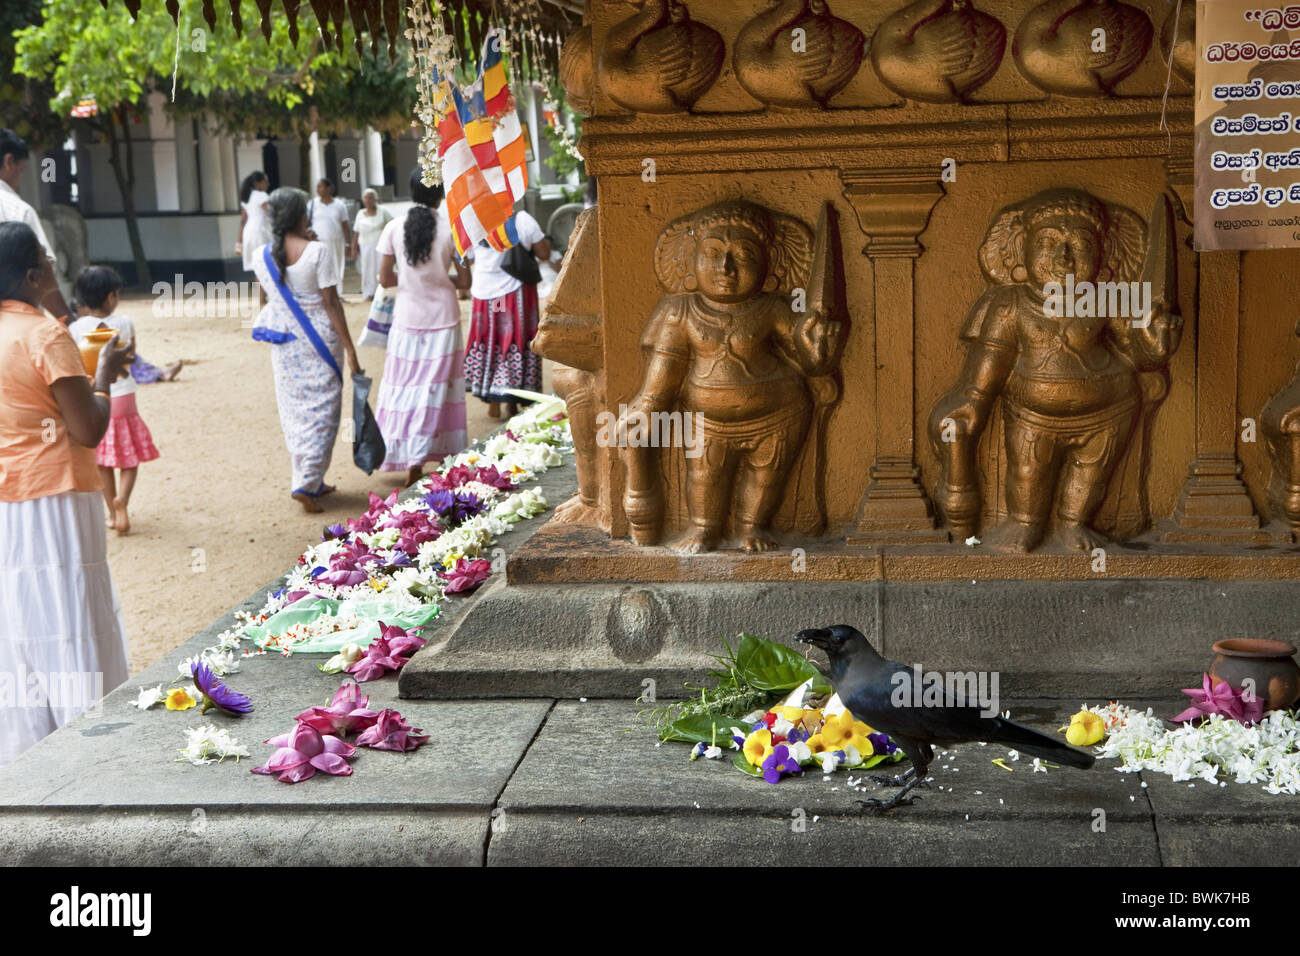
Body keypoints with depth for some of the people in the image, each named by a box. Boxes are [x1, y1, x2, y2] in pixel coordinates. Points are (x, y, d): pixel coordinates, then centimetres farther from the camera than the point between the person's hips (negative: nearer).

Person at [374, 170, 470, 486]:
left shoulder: (394, 228, -5)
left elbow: (385, 279, -1)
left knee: (404, 386, 10)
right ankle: (418, 457, 0)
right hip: (442, 318, -1)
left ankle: (396, 449, 9)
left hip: (407, 318, 1)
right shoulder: (451, 229, -9)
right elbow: (464, 281, -4)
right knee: (437, 387, 5)